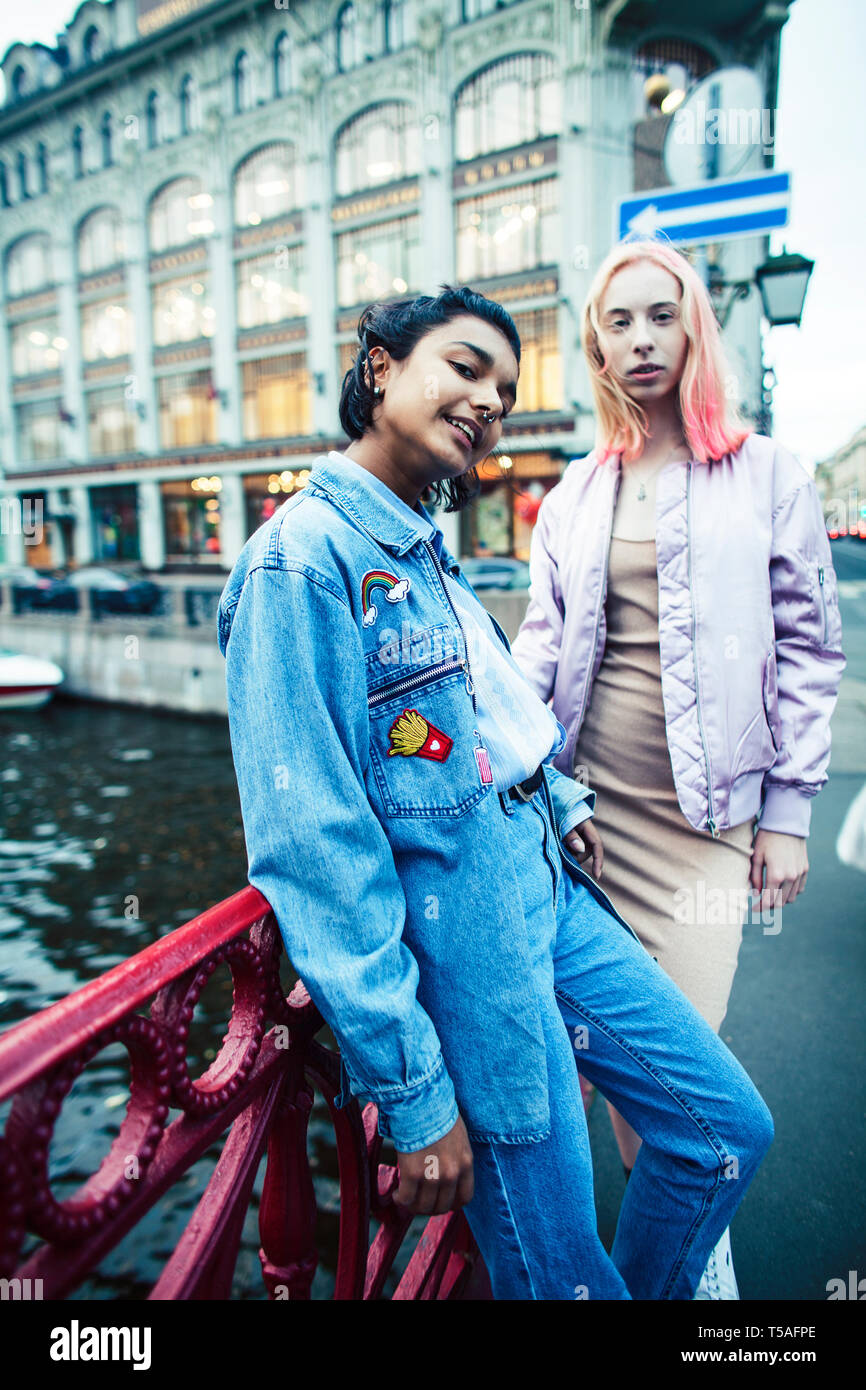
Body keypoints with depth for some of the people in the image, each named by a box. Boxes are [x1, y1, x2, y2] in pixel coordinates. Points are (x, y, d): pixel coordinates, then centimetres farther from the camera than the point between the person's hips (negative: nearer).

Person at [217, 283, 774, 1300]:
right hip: (461, 948, -8)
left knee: (727, 1126, 18)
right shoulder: (301, 557, -18)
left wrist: (564, 804, 8)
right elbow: (314, 852, -22)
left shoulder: (424, 548, 10)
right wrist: (412, 1094, -19)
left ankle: (649, 1290, 42)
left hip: (548, 896, 9)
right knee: (560, 1270, 10)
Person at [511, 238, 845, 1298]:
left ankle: (693, 1260, 29)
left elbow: (809, 651, 2)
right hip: (584, 798, 3)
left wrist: (787, 811, -2)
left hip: (704, 810, -3)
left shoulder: (767, 476, 3)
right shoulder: (573, 494, 12)